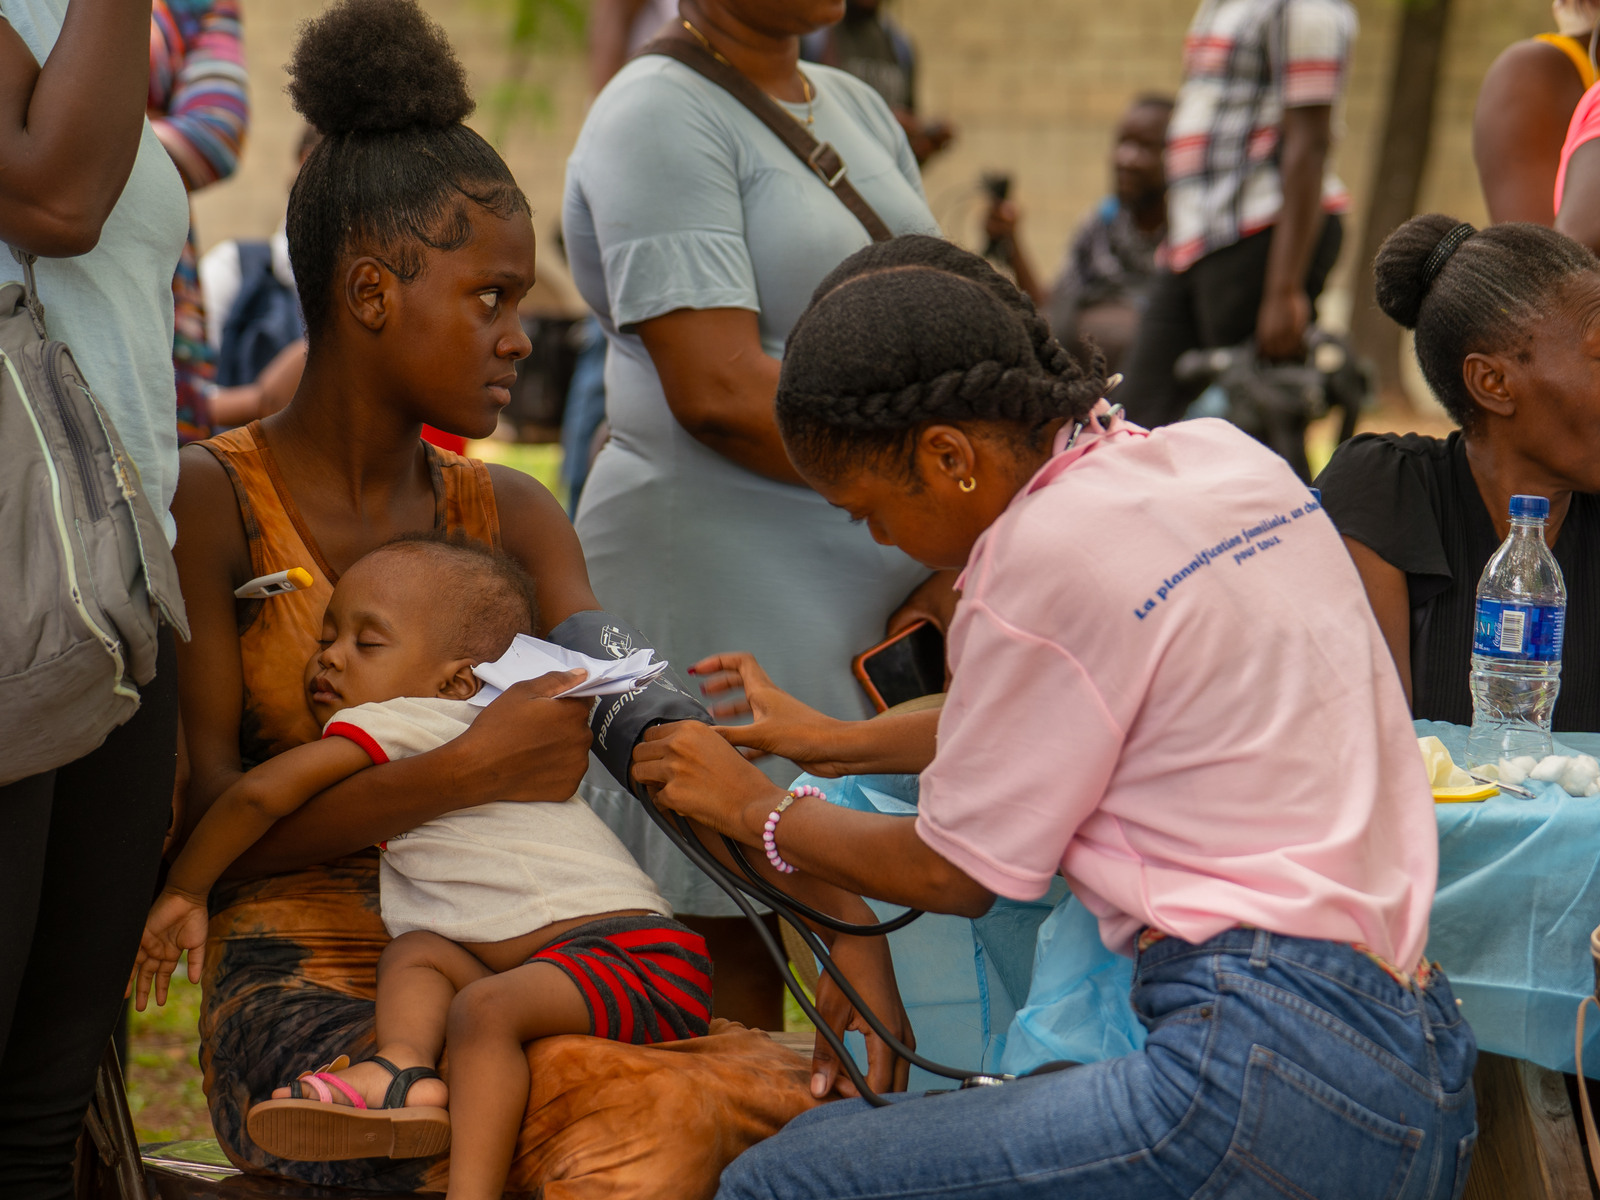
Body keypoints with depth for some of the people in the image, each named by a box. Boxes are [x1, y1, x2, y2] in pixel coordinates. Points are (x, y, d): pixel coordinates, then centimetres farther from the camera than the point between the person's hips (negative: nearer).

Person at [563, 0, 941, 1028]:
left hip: (891, 572, 8)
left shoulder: (857, 108, 18)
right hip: (724, 580, -8)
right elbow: (718, 387, -19)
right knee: (728, 949, -5)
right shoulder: (659, 117, -9)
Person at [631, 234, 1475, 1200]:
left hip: (1271, 1077, -10)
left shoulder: (1051, 551, -12)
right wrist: (841, 741, 41)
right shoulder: (1223, 459, 13)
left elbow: (954, 875, 1)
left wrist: (753, 810, 17)